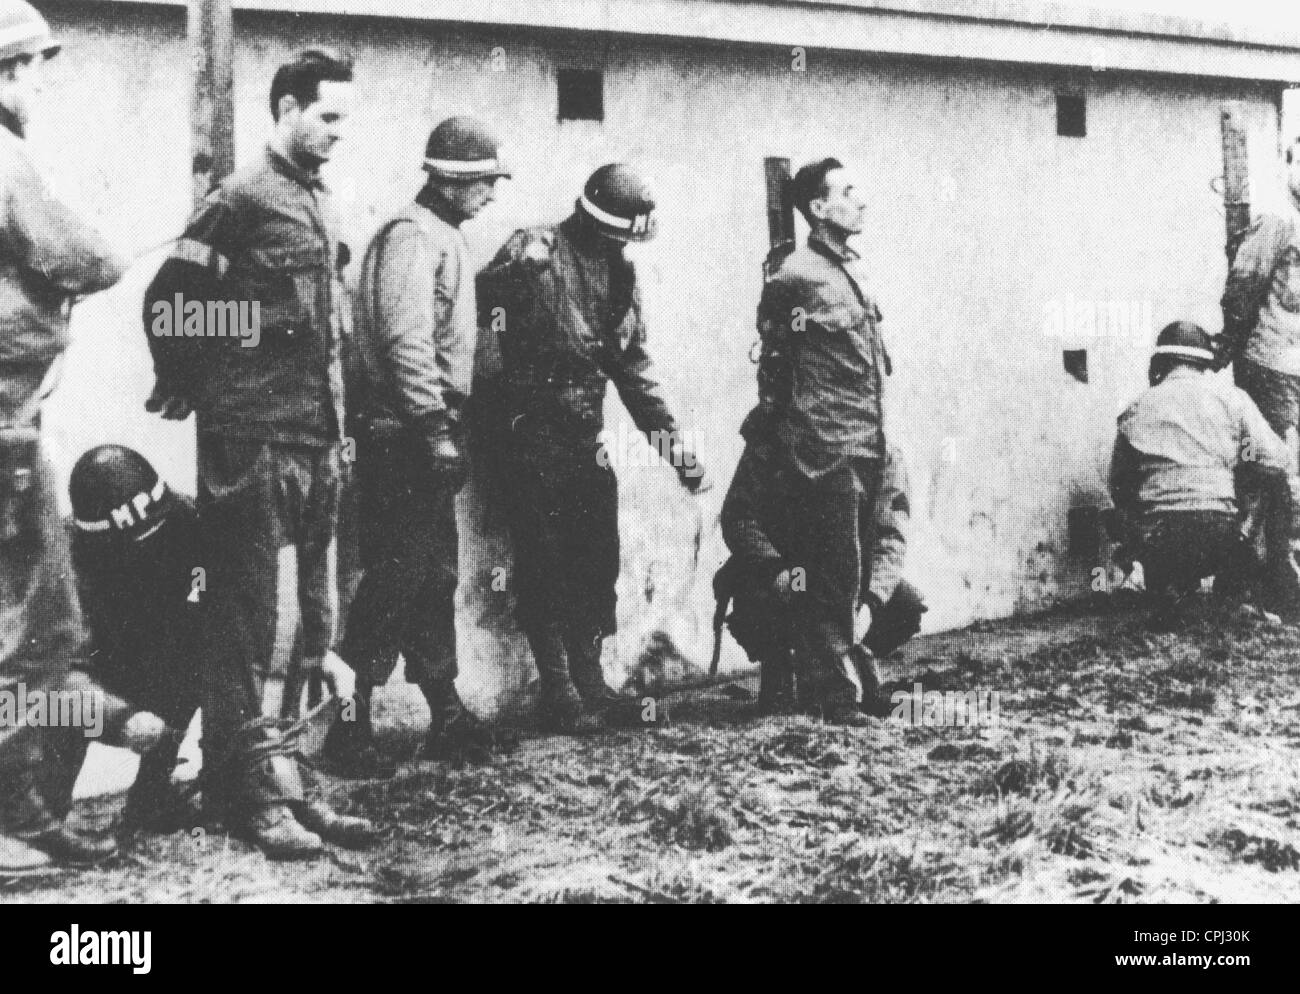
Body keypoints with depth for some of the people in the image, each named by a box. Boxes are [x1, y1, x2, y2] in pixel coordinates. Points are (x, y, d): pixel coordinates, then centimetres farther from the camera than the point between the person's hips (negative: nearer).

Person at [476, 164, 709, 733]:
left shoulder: (620, 274, 13)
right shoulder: (536, 251, -7)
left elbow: (633, 366, 17)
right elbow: (476, 303, -16)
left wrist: (672, 441, 13)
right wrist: (517, 269, -33)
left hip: (586, 436, 7)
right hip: (533, 432, -7)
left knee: (598, 563, 8)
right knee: (545, 564, -4)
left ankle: (589, 683, 17)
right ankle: (558, 692, 1)